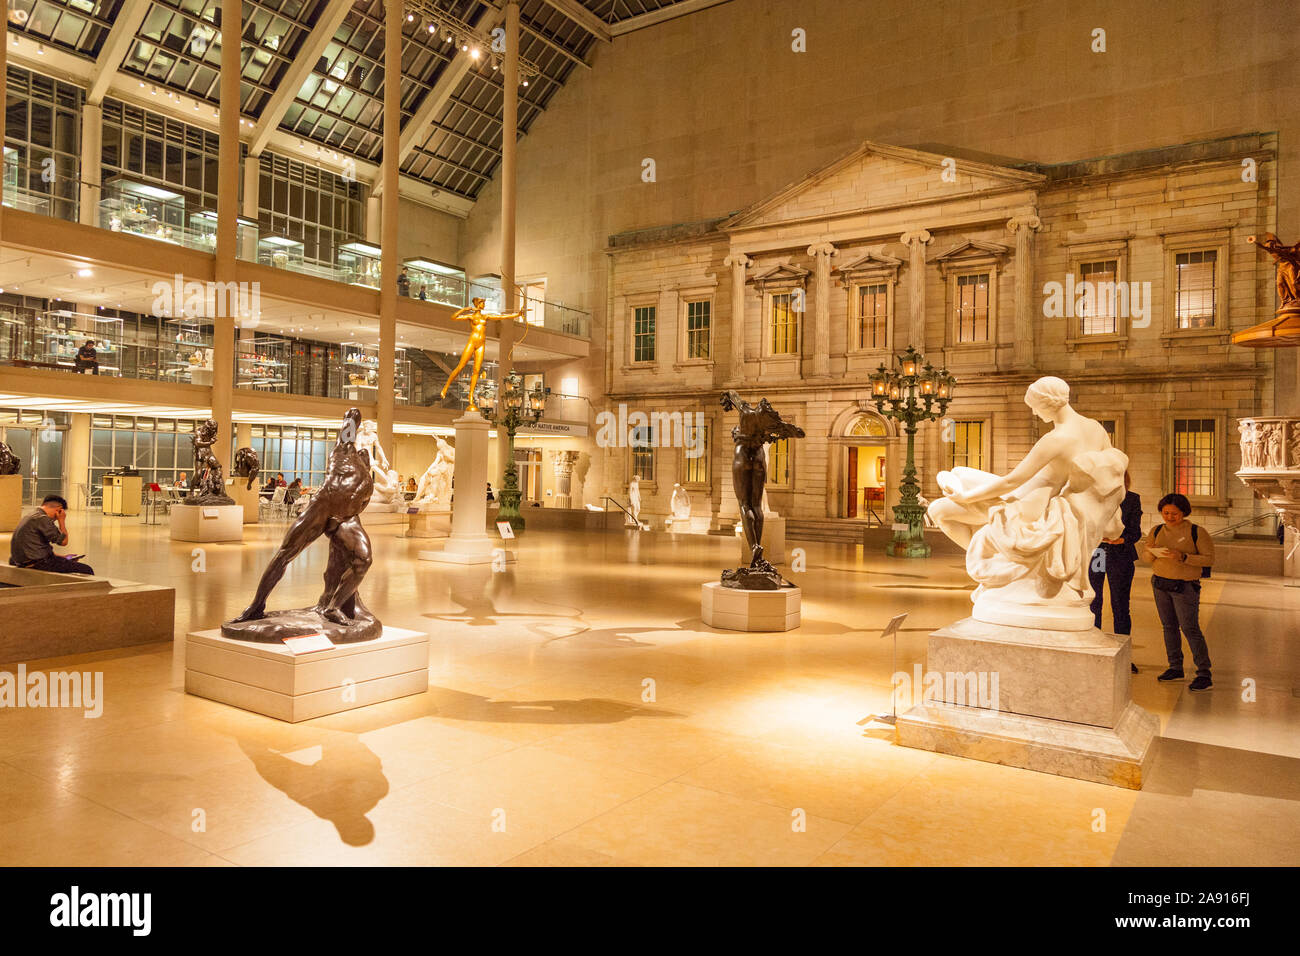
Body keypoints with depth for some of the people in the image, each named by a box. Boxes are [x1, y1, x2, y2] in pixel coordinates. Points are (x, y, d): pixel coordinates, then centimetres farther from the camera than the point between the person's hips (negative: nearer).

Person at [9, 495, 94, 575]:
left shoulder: (31, 517, 16)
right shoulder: (43, 519, -16)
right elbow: (63, 541, -13)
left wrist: (61, 556, 17)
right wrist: (62, 521, -3)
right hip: (38, 563, -11)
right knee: (87, 570, -11)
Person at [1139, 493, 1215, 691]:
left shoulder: (1197, 532, -10)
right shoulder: (1157, 531, 3)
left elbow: (1209, 559, -12)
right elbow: (1145, 556, 3)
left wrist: (1183, 557, -26)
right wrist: (1154, 551, -20)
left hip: (1185, 587, -5)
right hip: (1160, 583, 5)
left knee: (1190, 629, -7)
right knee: (1169, 626, 10)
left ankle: (1204, 675, -2)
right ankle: (1175, 668, 20)